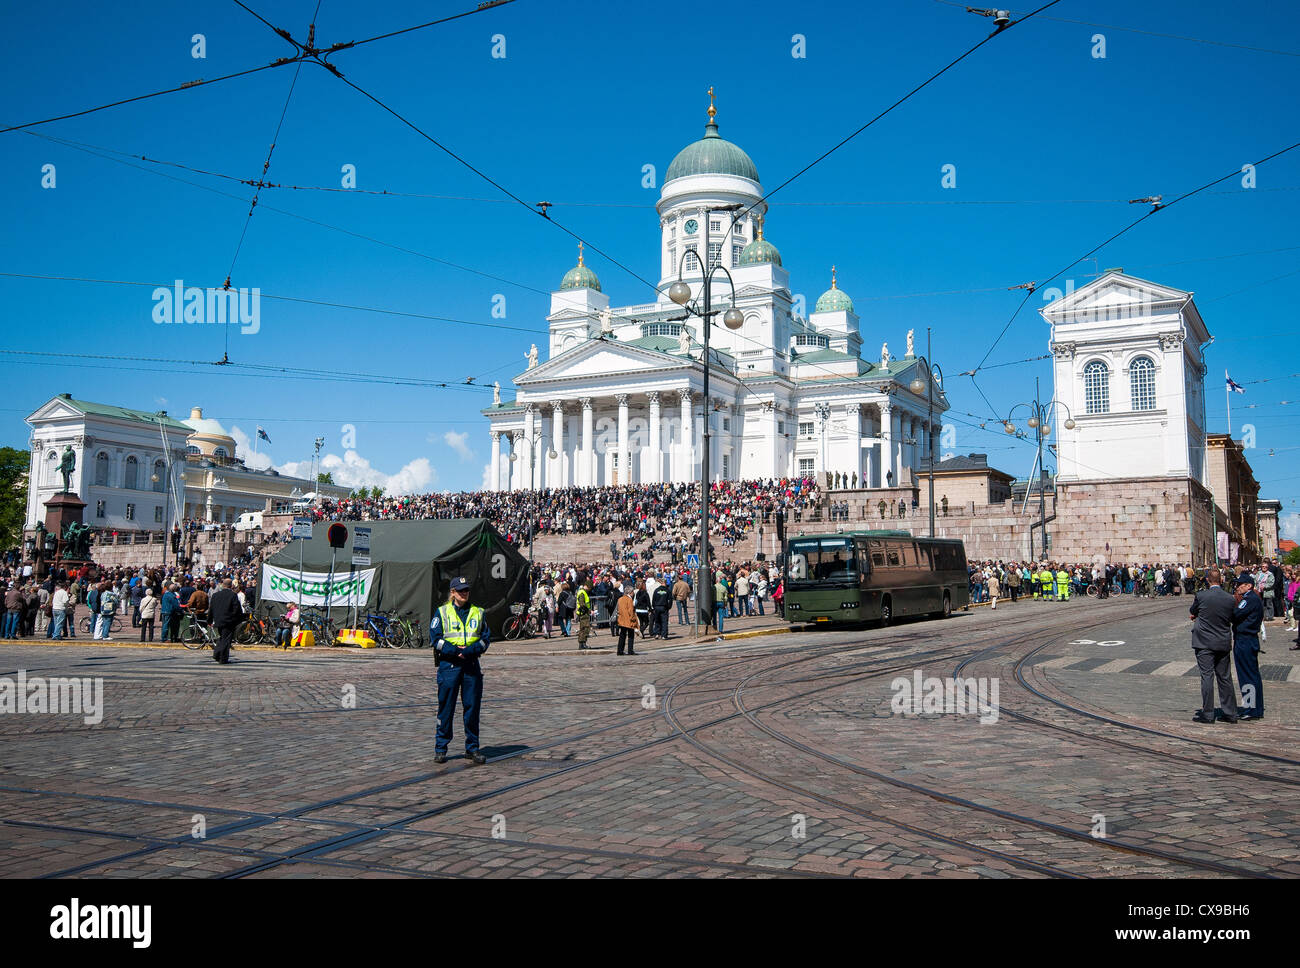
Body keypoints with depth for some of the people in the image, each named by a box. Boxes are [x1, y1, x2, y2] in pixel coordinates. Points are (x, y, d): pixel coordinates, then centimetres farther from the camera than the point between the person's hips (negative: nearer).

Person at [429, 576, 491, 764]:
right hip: (449, 664, -2)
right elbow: (435, 637, -2)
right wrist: (455, 650, -15)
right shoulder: (442, 612, 5)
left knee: (472, 706, 3)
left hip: (471, 664, 2)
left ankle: (472, 748, 12)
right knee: (446, 707, 1)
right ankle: (440, 748, 11)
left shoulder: (478, 613, 12)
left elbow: (486, 638, 6)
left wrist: (470, 650, -12)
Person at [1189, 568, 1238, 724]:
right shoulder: (1230, 599, -3)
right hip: (1223, 643, 4)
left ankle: (1207, 713, 0)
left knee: (1207, 676, -1)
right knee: (1225, 677, 12)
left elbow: (1193, 611, 4)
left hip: (1204, 643, -4)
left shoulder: (1201, 596, -13)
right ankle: (1230, 712, 17)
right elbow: (1232, 618, 10)